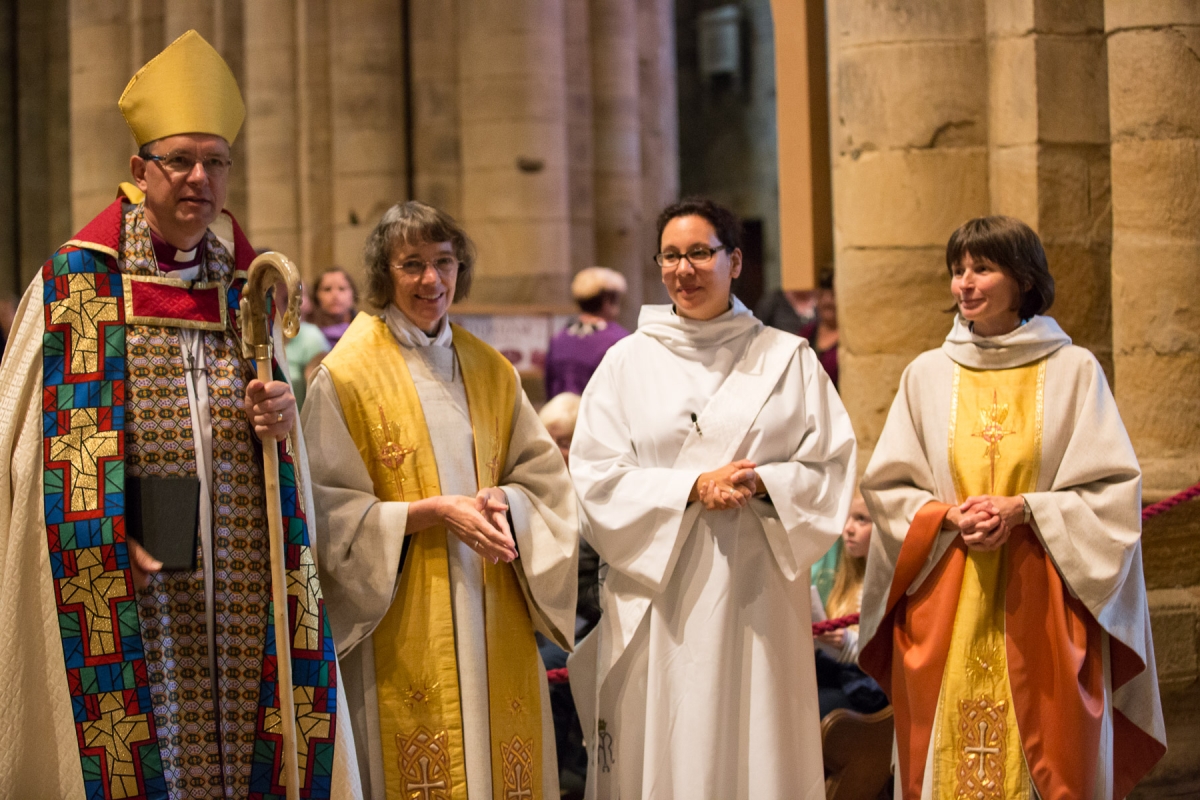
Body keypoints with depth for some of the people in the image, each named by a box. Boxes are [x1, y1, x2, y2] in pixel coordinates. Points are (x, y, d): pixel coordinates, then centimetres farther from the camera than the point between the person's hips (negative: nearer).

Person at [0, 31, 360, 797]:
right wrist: (113, 540, -12)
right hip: (132, 585, -4)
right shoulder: (74, 282, -1)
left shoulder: (246, 285, 13)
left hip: (239, 581, 4)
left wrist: (279, 420, -3)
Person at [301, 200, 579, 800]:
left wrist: (504, 499, -9)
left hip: (493, 618, 4)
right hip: (404, 622, -4)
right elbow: (331, 511, -7)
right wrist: (434, 511, -17)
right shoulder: (347, 376, -3)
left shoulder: (492, 371, 12)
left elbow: (545, 480, 12)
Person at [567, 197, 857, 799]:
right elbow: (596, 478, -1)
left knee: (759, 747, 1)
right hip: (658, 595, 0)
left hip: (756, 592, 0)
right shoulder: (627, 361, 6)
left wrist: (761, 483, -14)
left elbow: (832, 467, 4)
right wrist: (693, 488, -12)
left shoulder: (787, 358, 7)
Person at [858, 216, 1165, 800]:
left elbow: (1113, 487, -1)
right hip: (945, 610, 2)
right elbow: (885, 486, 8)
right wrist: (949, 516, -11)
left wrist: (1022, 509, -14)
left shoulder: (1073, 370, 3)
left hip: (1044, 607, -1)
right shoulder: (927, 374, 8)